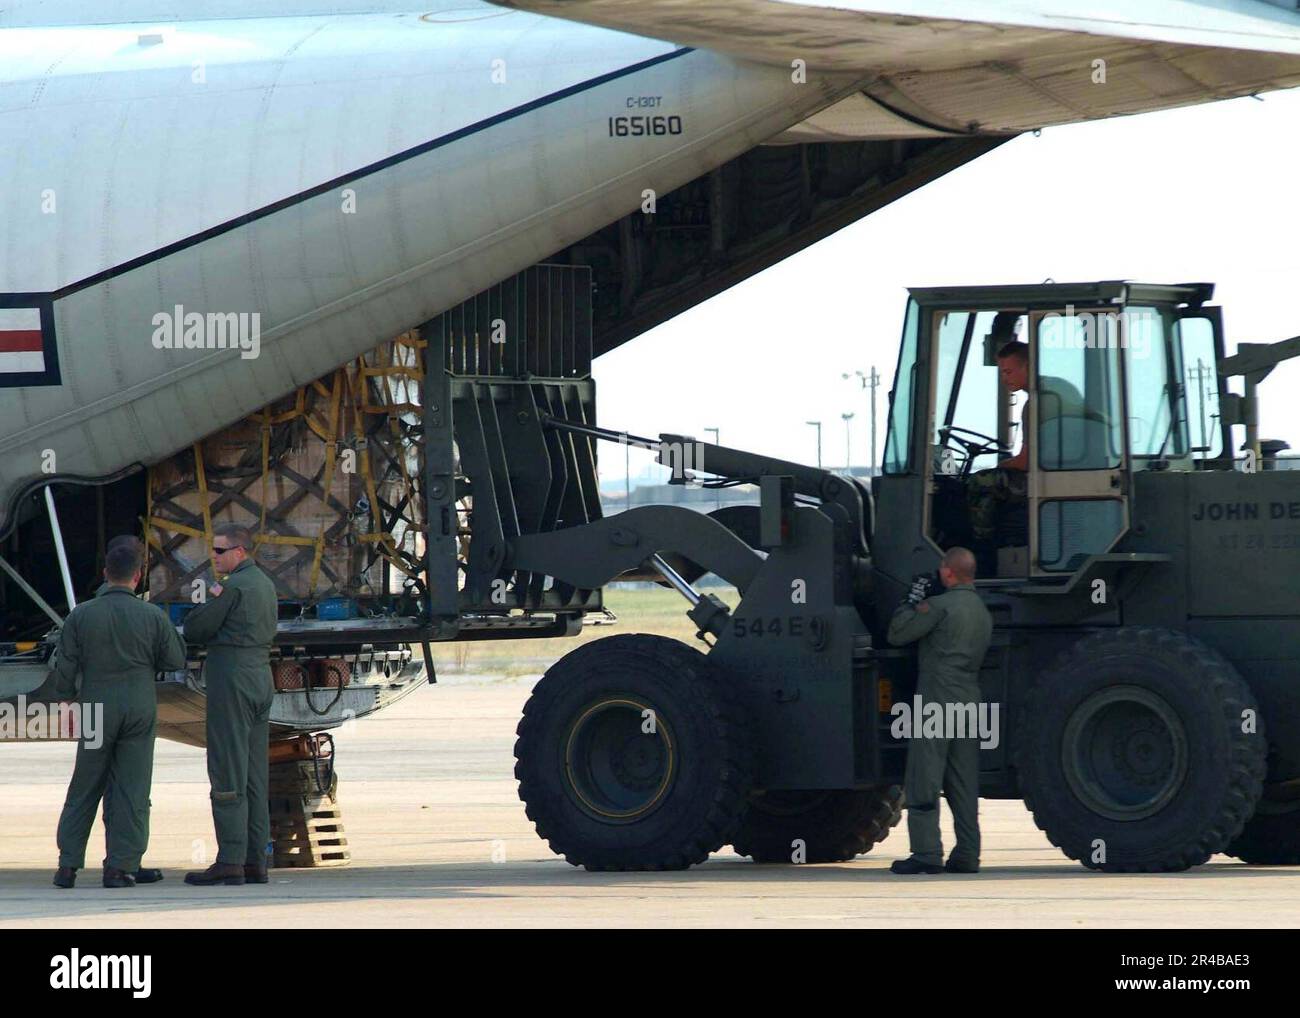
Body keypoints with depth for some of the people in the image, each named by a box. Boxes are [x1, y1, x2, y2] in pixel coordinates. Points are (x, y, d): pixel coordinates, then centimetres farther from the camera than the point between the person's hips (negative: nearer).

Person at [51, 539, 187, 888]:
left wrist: (65, 702, 12)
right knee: (130, 789, 4)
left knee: (84, 790, 10)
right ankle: (121, 866, 2)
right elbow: (176, 660, 3)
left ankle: (68, 865, 7)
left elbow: (65, 667, -2)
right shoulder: (153, 617, -7)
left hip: (97, 707, 1)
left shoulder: (81, 616, -6)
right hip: (140, 709, -1)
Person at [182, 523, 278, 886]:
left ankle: (230, 862, -11)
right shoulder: (265, 584, 15)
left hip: (232, 683, -9)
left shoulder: (234, 587, -13)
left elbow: (194, 630, -11)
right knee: (255, 777, 9)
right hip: (261, 678, 9)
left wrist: (210, 600, 7)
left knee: (228, 775, -8)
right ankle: (255, 860, 8)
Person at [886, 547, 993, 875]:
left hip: (936, 701, -8)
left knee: (923, 782, -5)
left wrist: (911, 602, 11)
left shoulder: (939, 607, -11)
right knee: (963, 785, 9)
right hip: (969, 700, 8)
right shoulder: (983, 612, 15)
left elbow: (897, 634, -6)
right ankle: (966, 854, 6)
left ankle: (926, 853, -10)